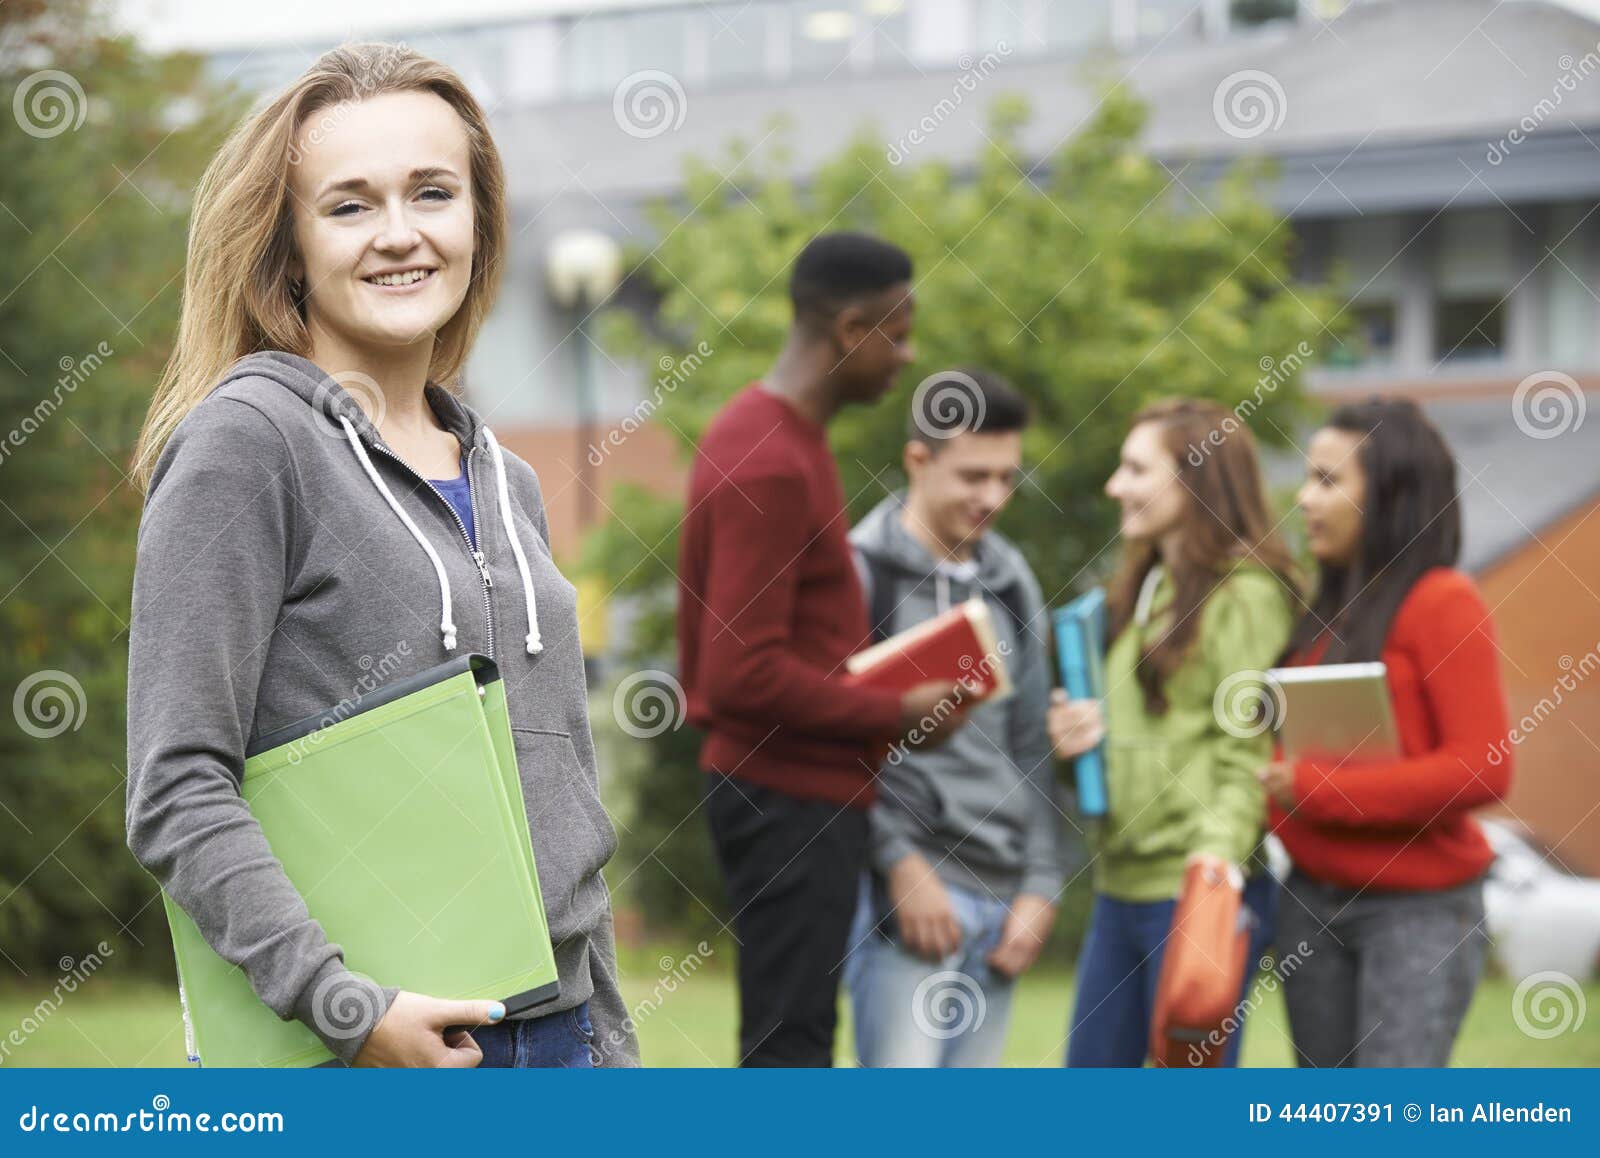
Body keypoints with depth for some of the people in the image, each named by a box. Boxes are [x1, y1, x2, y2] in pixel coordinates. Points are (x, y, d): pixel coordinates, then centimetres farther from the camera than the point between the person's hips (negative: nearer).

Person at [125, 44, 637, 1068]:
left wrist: (611, 1049, 16)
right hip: (344, 1066, -6)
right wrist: (348, 1008, -20)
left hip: (551, 1036, 6)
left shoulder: (509, 484, 14)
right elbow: (178, 793, -13)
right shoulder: (244, 439, -7)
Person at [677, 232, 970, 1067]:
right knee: (789, 1039, -8)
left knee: (794, 1035, 13)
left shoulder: (768, 430, 14)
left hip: (802, 787, 10)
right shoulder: (770, 464, -18)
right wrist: (898, 714, -14)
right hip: (793, 794, -10)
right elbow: (744, 675, -23)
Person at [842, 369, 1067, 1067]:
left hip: (1000, 899, 6)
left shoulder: (1011, 584, 16)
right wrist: (901, 863, -14)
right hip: (903, 883, -6)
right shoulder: (862, 571, -4)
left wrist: (1040, 886, 9)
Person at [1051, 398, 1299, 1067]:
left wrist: (1219, 848, -30)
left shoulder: (1247, 596, -9)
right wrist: (1085, 729, 3)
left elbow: (1249, 750, -15)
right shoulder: (1144, 589, 17)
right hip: (1121, 883, 9)